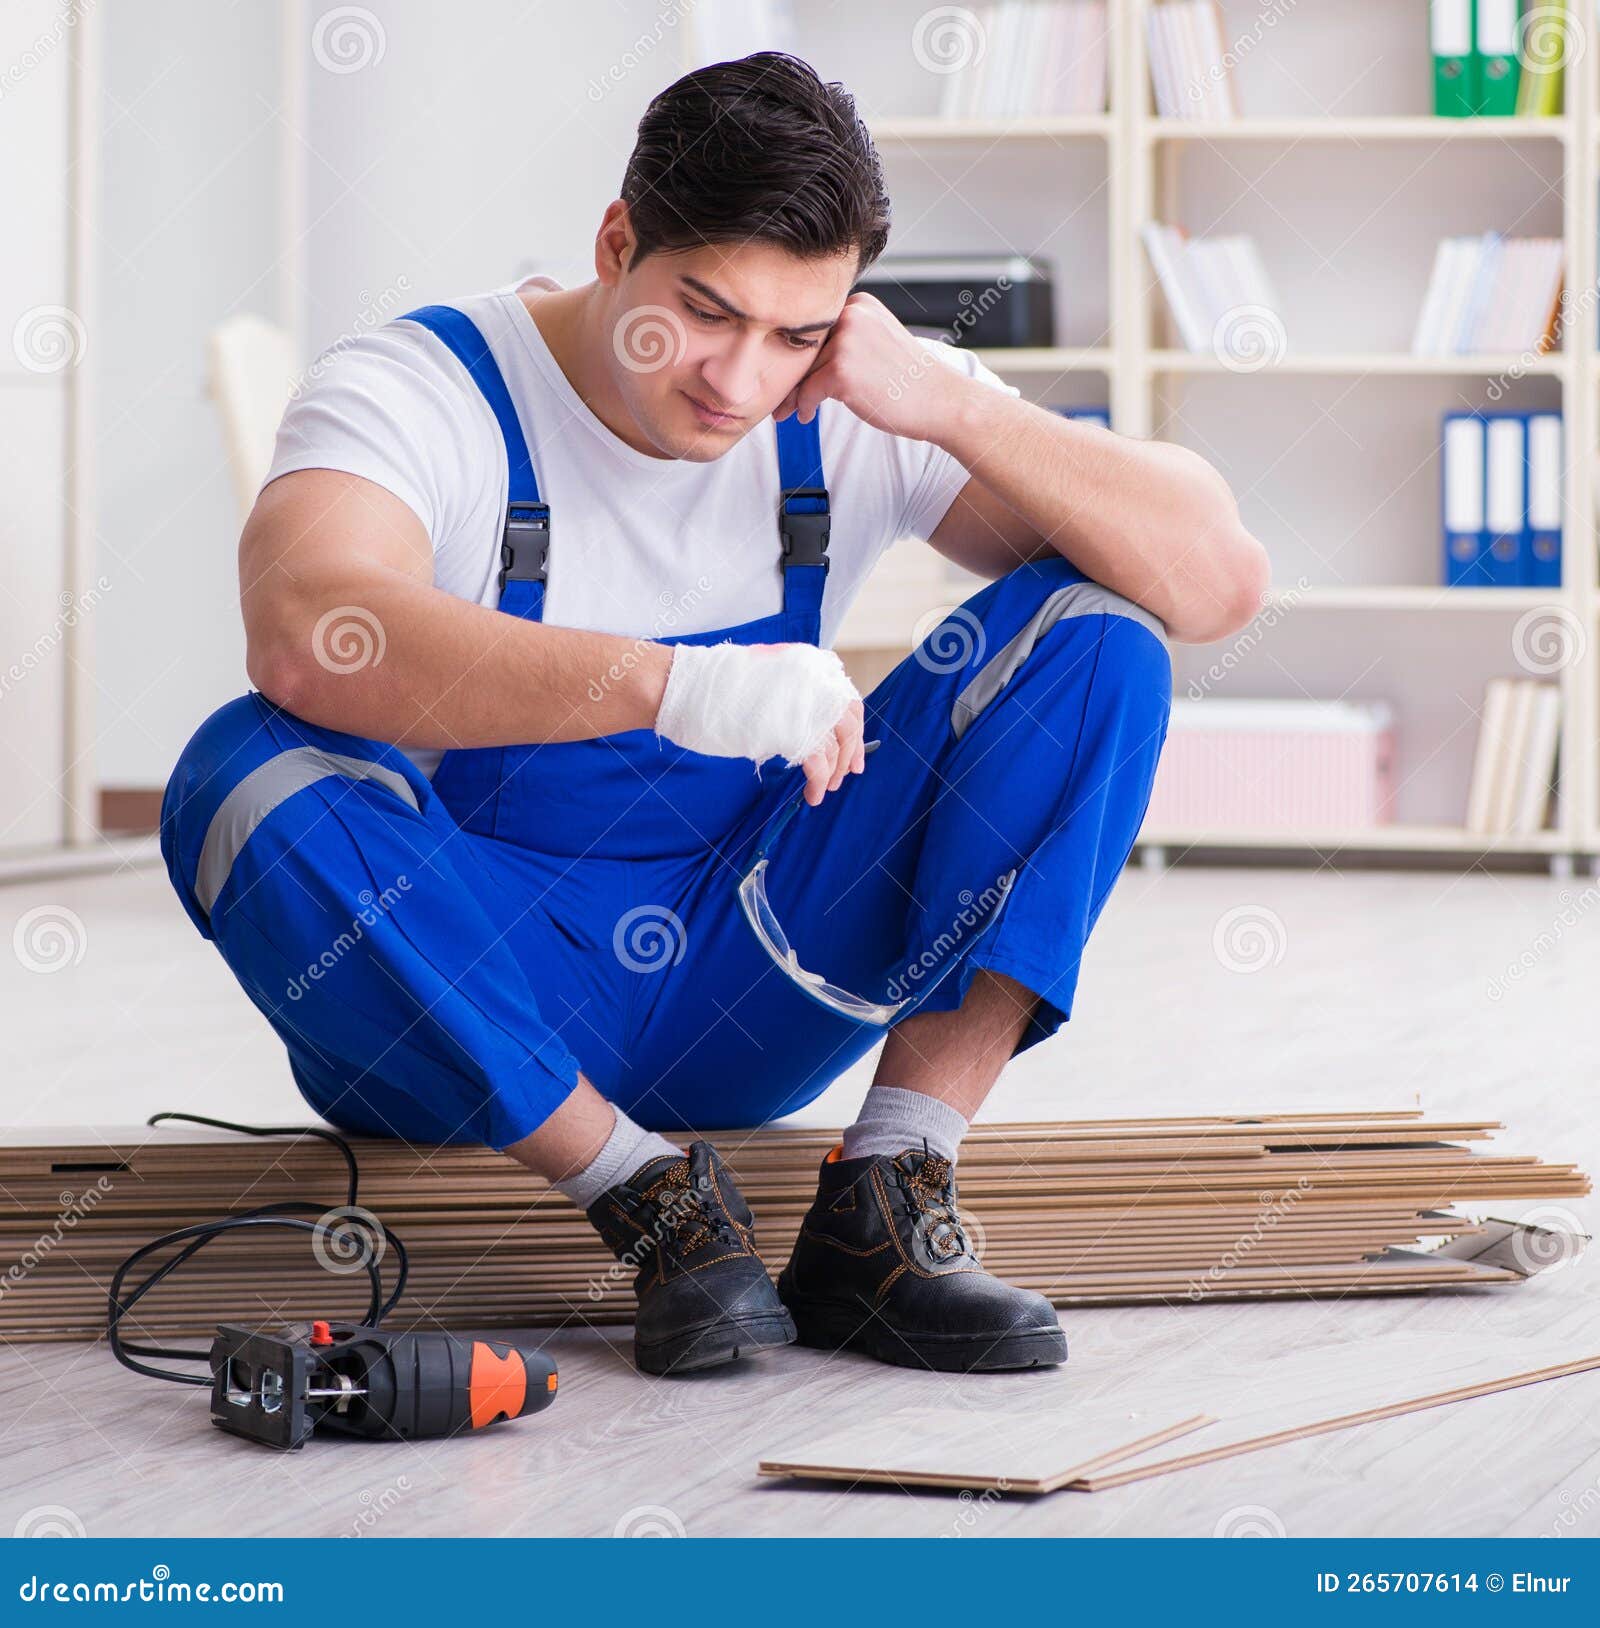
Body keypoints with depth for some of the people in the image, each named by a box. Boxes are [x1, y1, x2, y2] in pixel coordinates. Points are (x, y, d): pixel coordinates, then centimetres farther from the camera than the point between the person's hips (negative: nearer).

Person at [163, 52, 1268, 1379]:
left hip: (747, 995, 3)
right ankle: (650, 1194, -20)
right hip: (474, 996, -3)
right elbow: (304, 637, -39)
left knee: (1094, 632, -12)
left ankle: (887, 1202, -18)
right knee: (250, 782, -35)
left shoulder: (859, 416, -5)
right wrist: (671, 683, -49)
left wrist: (957, 405, -23)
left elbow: (1217, 582, -12)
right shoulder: (422, 389, -16)